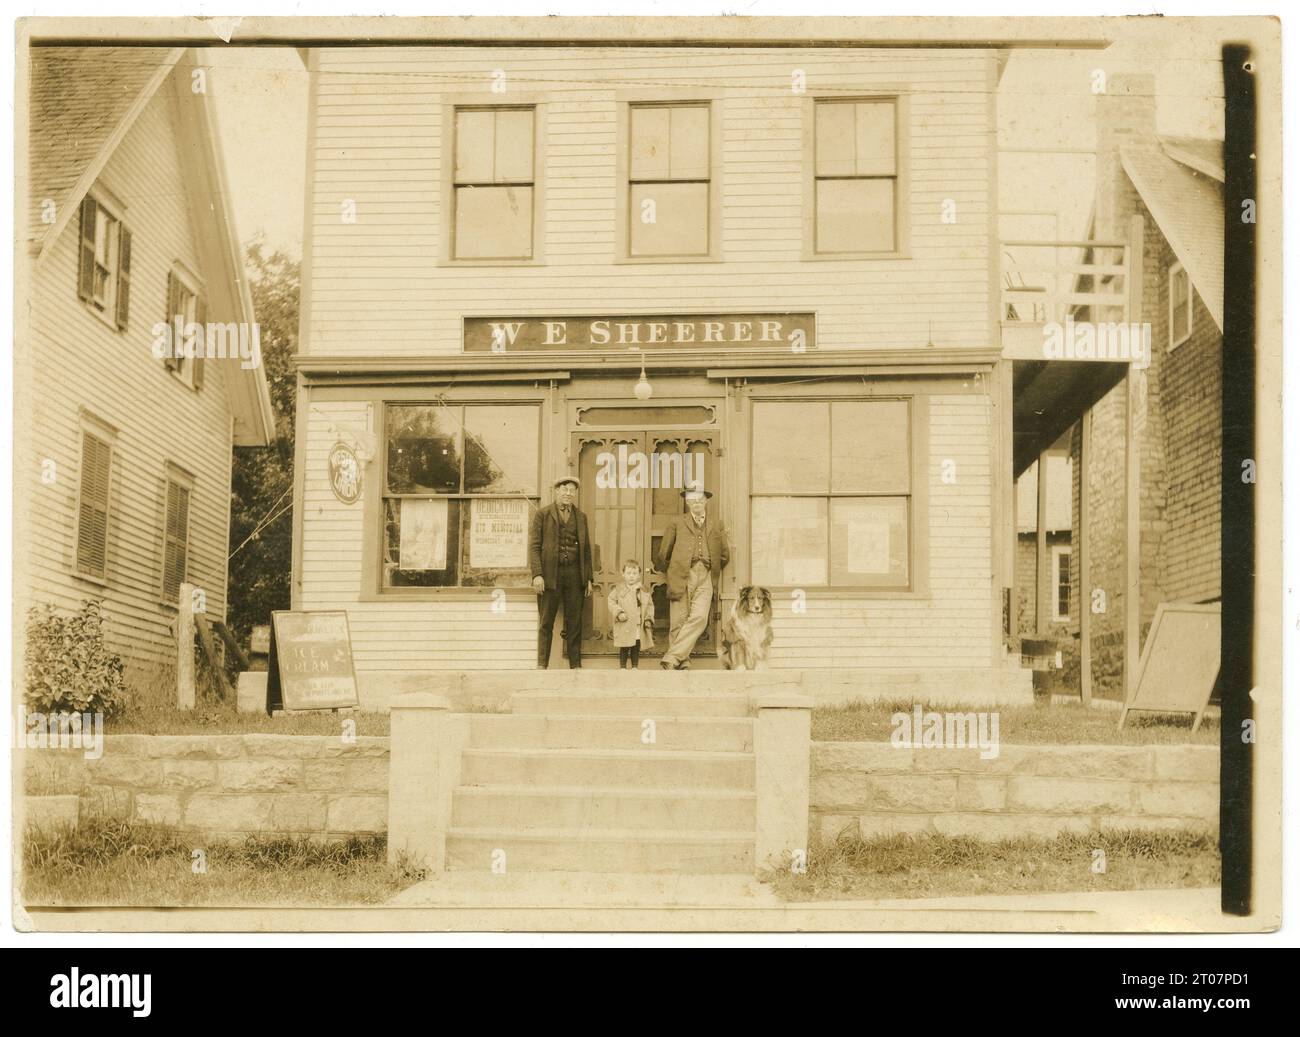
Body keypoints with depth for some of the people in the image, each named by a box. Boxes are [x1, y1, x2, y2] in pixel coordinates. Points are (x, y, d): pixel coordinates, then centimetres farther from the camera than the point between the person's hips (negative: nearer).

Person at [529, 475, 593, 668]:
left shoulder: (581, 517, 15)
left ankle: (575, 665, 8)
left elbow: (586, 549, 16)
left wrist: (588, 578, 9)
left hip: (574, 574, 3)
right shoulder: (543, 514, 4)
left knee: (574, 622, 4)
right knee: (546, 622, 0)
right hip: (550, 574, -3)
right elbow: (534, 546, -2)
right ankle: (542, 665, 2)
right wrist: (537, 574, -12)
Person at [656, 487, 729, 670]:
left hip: (705, 578, 1)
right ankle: (681, 662, 5)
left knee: (699, 617, -16)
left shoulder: (716, 525, 17)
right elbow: (664, 553, 14)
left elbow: (724, 554, 25)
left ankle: (672, 658, -15)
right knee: (678, 621, -4)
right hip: (682, 577, -1)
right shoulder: (677, 523, 10)